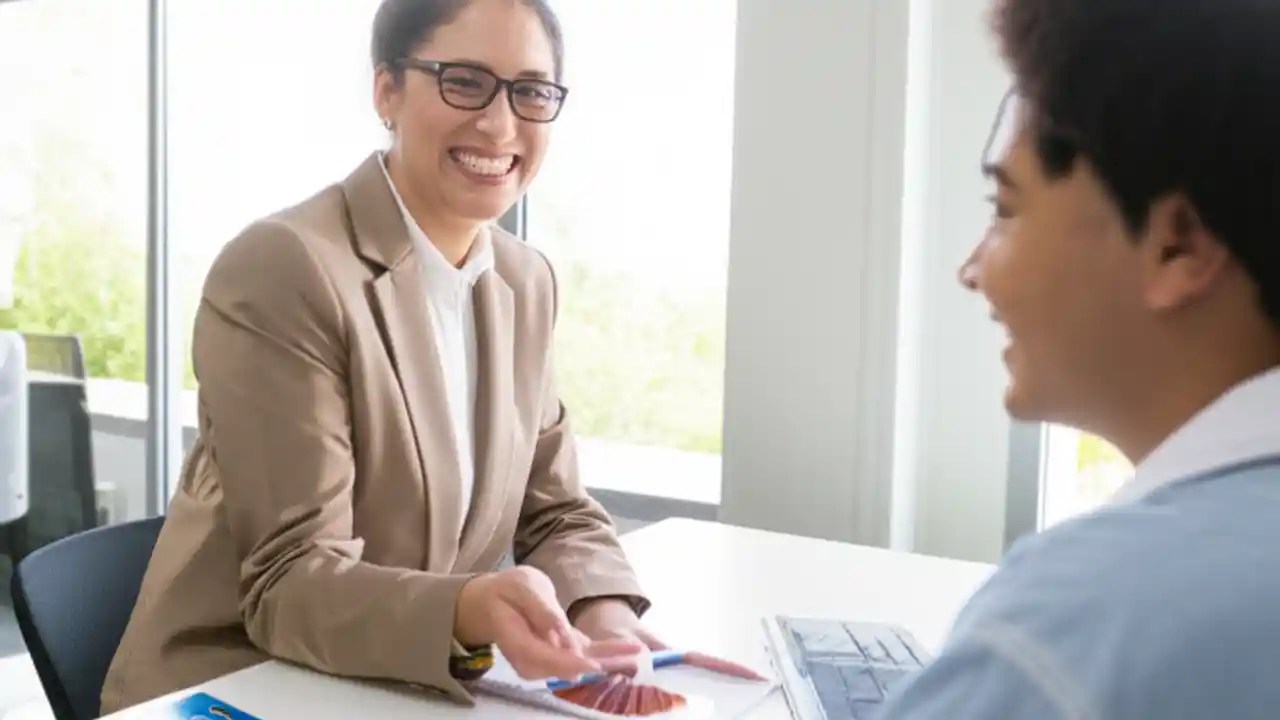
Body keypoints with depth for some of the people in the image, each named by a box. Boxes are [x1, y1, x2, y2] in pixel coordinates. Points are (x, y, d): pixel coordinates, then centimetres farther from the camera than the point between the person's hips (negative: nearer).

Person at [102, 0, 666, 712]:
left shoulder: (527, 283, 3)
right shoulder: (281, 268, -18)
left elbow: (558, 513, 4)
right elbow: (291, 583, -19)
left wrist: (603, 617, -16)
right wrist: (471, 613, -36)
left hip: (422, 689, 5)